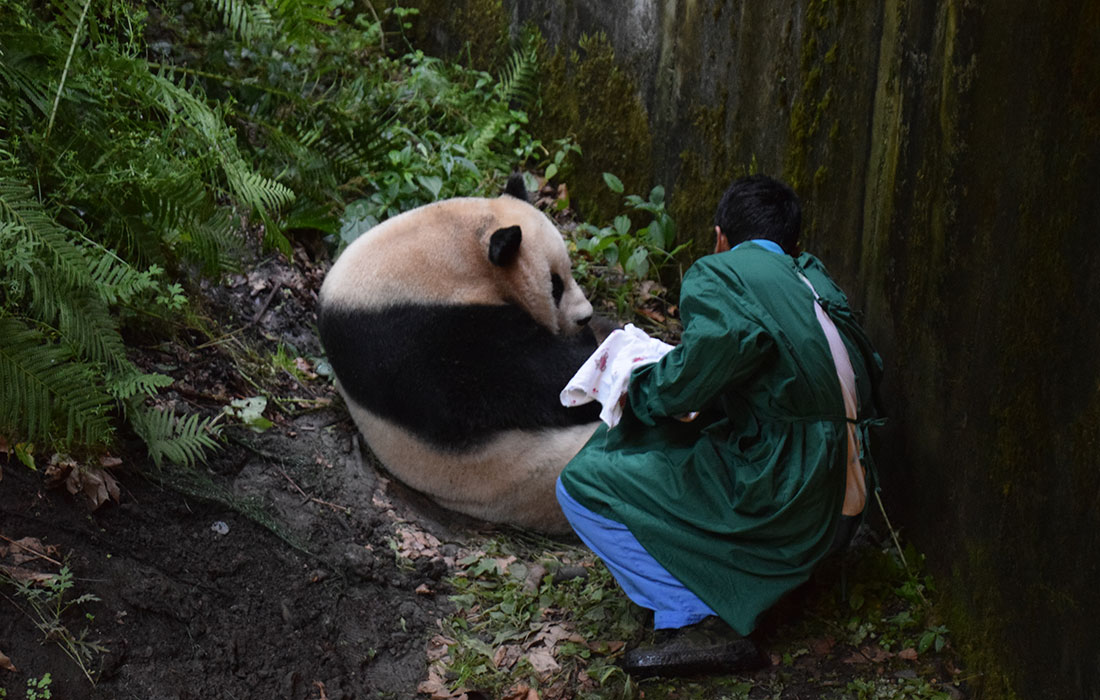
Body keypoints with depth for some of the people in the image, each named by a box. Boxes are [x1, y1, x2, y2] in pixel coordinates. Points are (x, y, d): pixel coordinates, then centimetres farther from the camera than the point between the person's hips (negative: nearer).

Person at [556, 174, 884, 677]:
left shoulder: (717, 275, -8)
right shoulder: (813, 279, 14)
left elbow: (688, 381, -26)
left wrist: (639, 390, -2)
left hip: (776, 507, -9)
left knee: (581, 485, -3)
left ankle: (698, 622, -11)